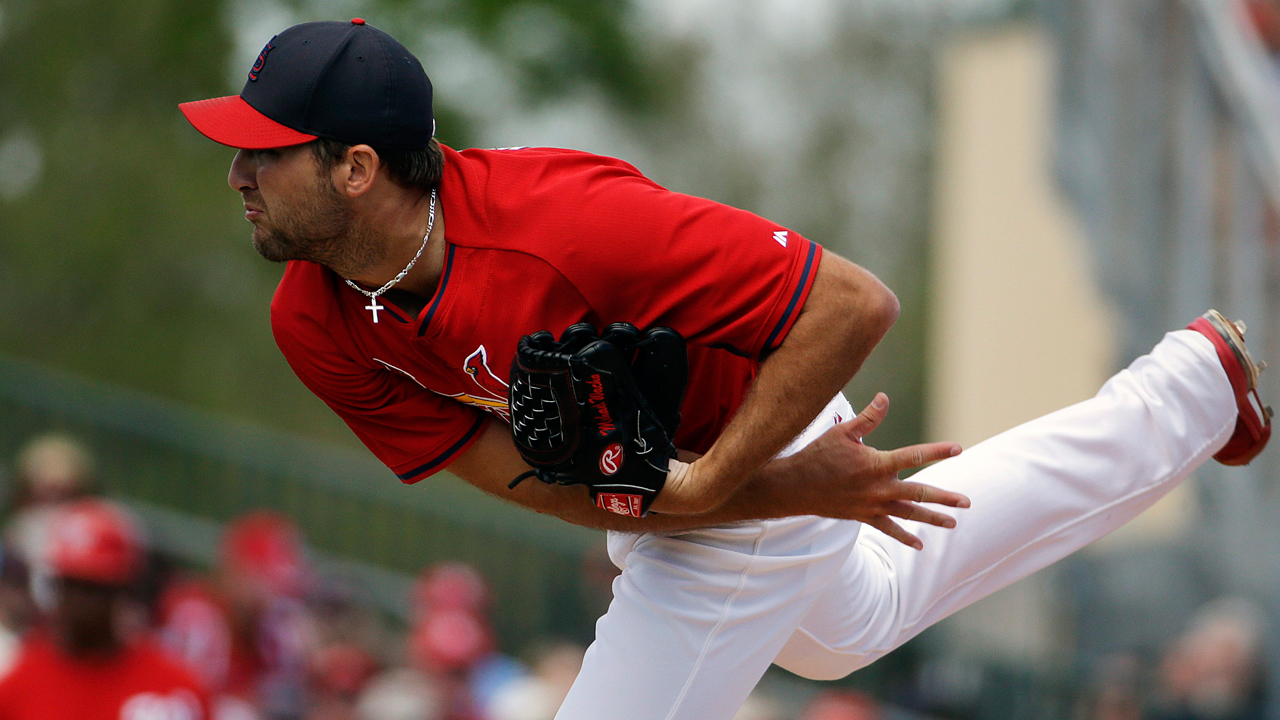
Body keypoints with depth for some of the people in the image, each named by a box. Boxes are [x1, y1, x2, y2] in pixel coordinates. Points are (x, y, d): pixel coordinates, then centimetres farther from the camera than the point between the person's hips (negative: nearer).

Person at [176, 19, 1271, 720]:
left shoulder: (556, 227, -43)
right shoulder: (314, 326, -22)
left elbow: (854, 304, -39)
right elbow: (526, 478, -22)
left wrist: (709, 487, -38)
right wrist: (791, 492, -29)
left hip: (757, 433, -9)